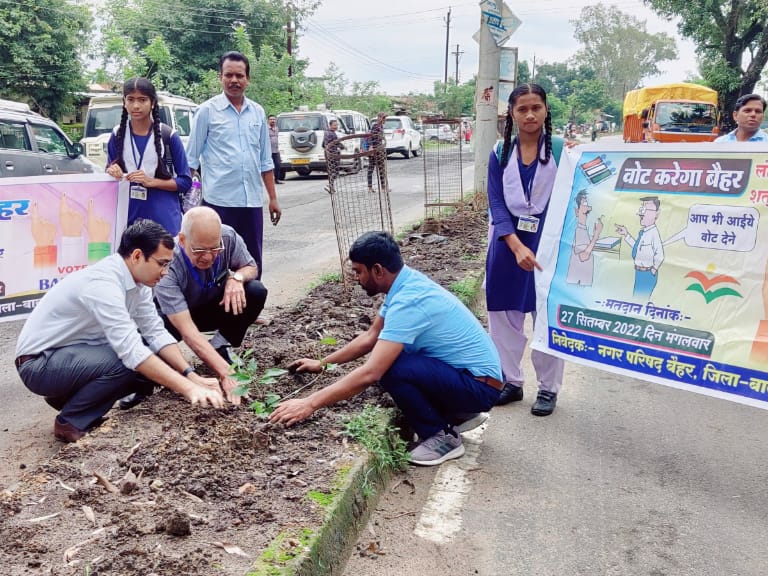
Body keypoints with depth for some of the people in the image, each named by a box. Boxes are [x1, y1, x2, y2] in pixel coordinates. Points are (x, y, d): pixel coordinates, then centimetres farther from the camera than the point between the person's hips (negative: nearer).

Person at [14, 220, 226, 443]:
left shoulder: (135, 280, -3)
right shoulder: (102, 283, -30)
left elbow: (156, 333, -4)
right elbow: (132, 352, -37)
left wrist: (192, 376, -16)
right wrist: (188, 389, -39)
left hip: (75, 354, 9)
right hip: (39, 364, -9)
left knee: (154, 358, -3)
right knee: (127, 362, -30)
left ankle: (71, 395, 11)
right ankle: (70, 421, -7)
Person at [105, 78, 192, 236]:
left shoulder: (168, 135, -1)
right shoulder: (117, 135, 8)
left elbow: (185, 181, -1)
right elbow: (109, 176, 16)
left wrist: (151, 181, -13)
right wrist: (111, 173, -7)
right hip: (127, 217, 2)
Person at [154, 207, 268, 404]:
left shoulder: (228, 236, -27)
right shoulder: (167, 265, -38)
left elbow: (251, 267, -6)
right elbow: (187, 331, -42)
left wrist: (236, 277, -31)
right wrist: (225, 374, -51)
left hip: (214, 307, 3)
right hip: (175, 316, -3)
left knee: (256, 292, -24)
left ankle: (219, 347, -3)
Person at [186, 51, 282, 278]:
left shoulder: (258, 112, 11)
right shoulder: (207, 110, -1)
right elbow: (191, 159, 0)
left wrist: (273, 198, 13)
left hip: (252, 201, 4)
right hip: (219, 201, -4)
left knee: (253, 265, 10)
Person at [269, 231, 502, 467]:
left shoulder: (408, 302, -27)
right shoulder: (406, 282, 2)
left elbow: (370, 374, -32)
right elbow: (370, 337, 14)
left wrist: (309, 404, -26)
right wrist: (322, 363, 16)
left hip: (481, 385, -10)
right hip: (468, 370, 10)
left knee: (391, 370, -27)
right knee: (385, 360, 12)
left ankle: (442, 437, -4)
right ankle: (460, 413, 19)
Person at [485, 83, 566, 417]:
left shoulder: (562, 150, -3)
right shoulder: (501, 154, 2)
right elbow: (496, 204, -5)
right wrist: (517, 246, -17)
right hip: (508, 242, 3)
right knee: (503, 314, 9)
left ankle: (549, 387, 22)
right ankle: (510, 381, 27)